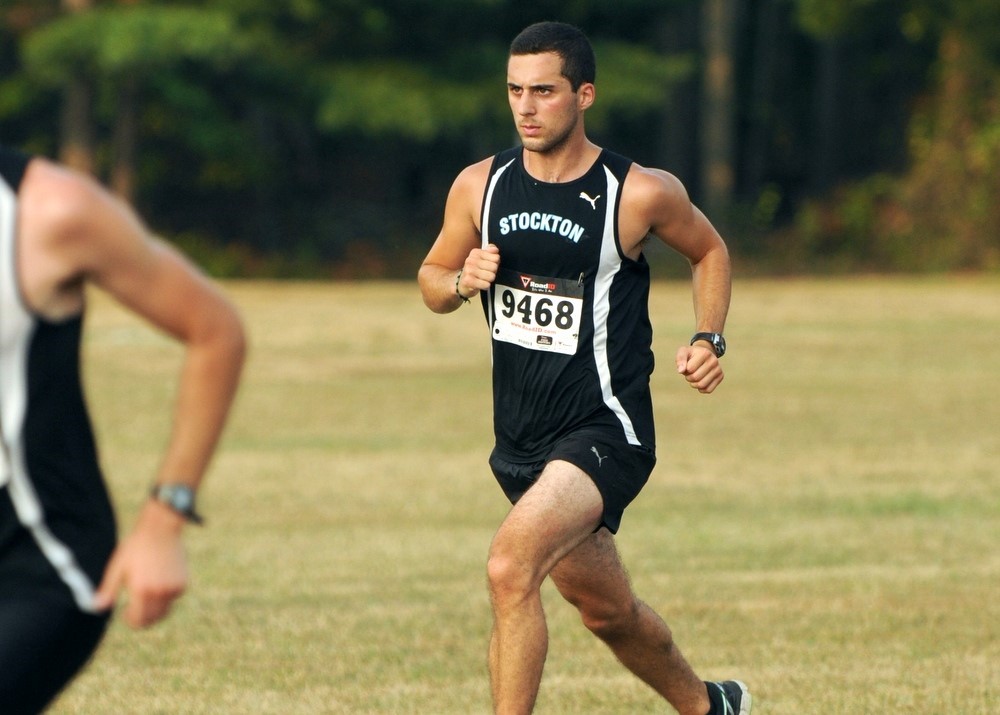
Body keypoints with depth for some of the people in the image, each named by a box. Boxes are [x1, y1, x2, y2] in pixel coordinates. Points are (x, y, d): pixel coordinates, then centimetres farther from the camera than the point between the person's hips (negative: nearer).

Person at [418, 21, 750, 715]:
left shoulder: (641, 193, -10)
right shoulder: (480, 186, 0)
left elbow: (710, 251, 10)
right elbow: (432, 277, 14)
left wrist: (709, 339, -4)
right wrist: (462, 282, -9)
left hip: (605, 430, -6)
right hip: (521, 438, 6)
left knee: (510, 568, -28)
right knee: (608, 611, 22)